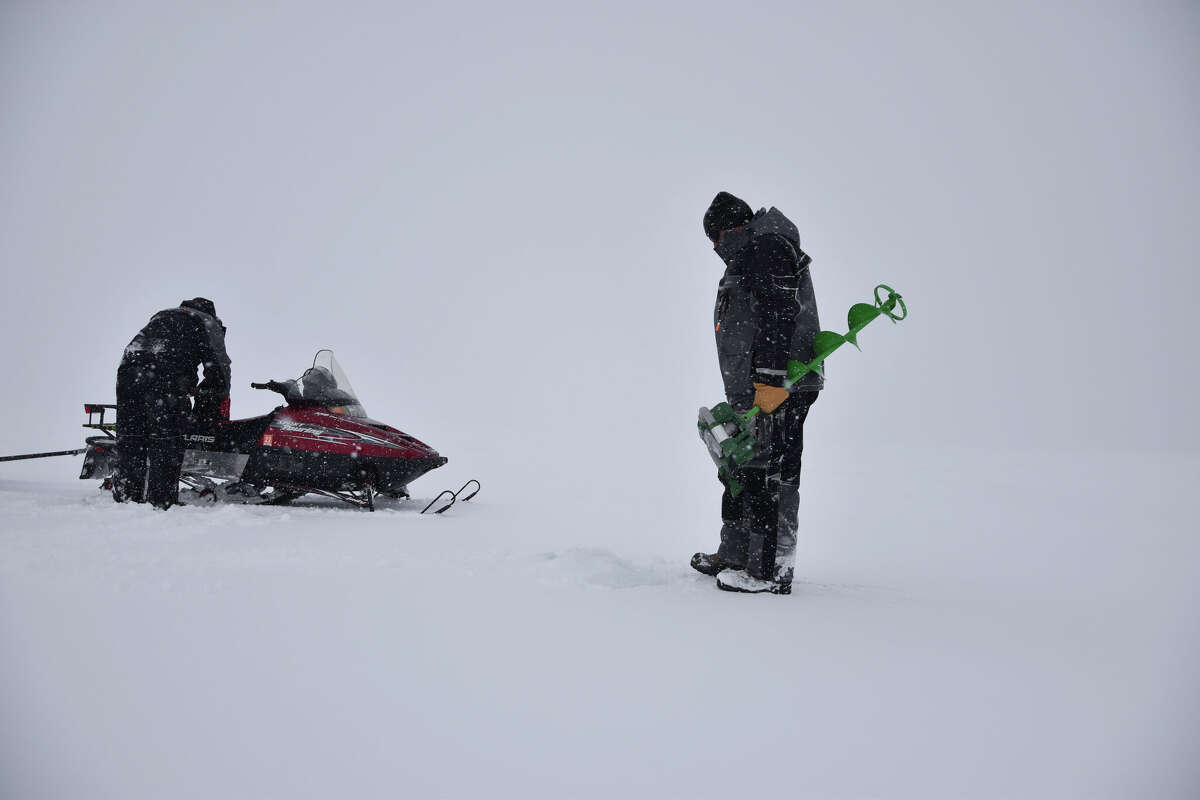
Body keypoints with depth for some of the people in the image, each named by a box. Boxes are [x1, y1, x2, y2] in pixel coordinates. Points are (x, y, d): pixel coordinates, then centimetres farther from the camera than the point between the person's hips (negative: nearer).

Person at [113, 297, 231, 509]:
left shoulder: (161, 317, 38)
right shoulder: (207, 323, 21)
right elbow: (218, 366, 12)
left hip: (128, 369, 6)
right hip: (165, 376, -6)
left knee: (130, 438, 8)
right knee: (166, 440, -5)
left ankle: (125, 498, 7)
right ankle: (162, 500, -9)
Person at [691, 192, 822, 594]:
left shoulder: (768, 245, -7)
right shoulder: (747, 259, 27)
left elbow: (780, 315, -20)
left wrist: (771, 378, -27)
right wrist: (740, 394, 29)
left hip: (777, 390, -11)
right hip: (753, 392, 11)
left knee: (770, 474, -9)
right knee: (741, 470, 17)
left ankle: (772, 571, -6)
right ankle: (735, 557, 28)